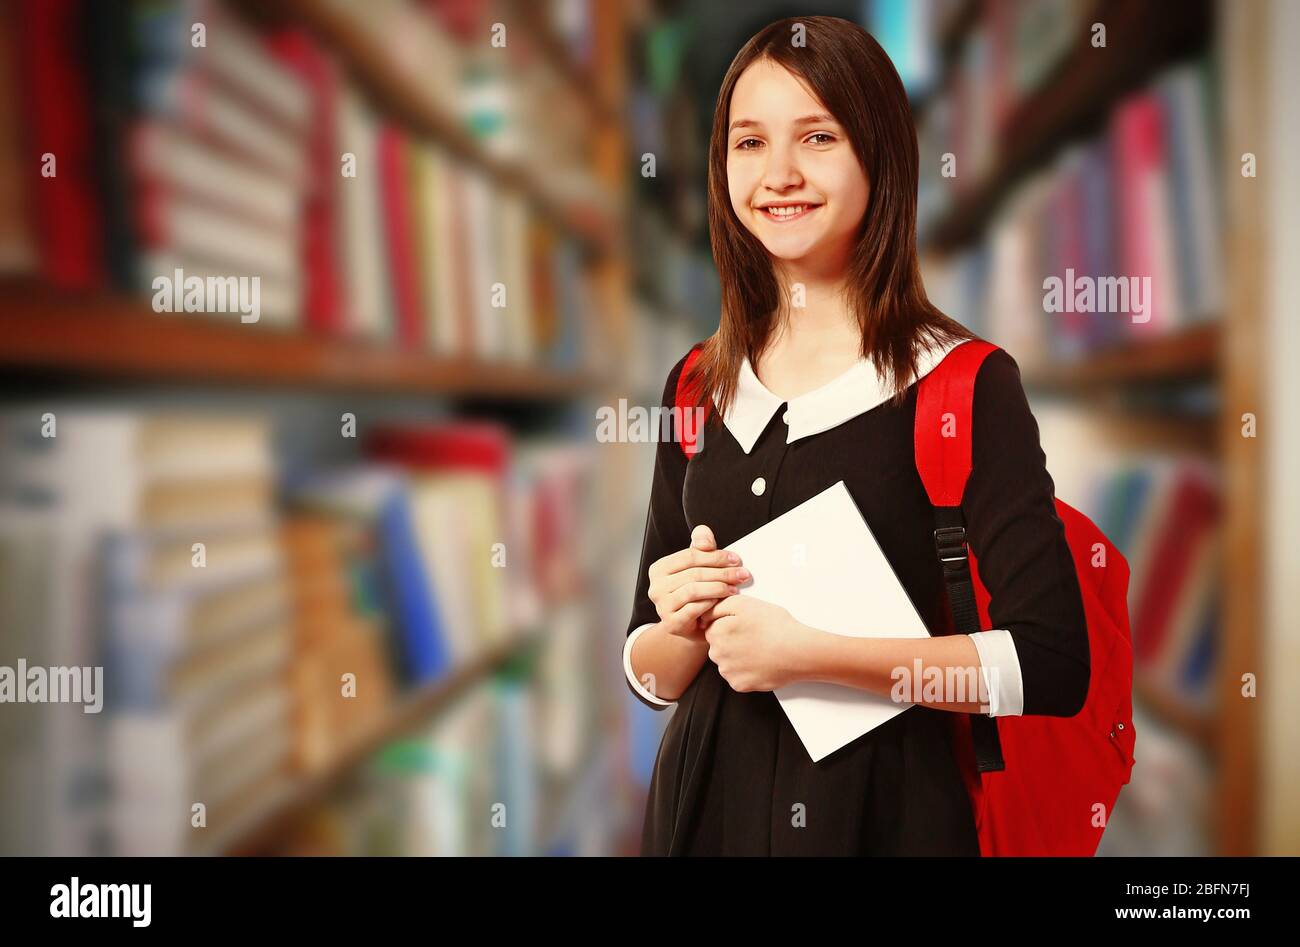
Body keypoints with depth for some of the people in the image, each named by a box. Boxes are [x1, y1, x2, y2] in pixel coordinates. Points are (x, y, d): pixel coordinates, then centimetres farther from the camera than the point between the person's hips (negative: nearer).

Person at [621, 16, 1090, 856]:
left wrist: (805, 652, -19)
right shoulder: (698, 387, 3)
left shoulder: (967, 383, -10)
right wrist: (680, 627, -12)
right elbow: (652, 676, 10)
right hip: (709, 803, 4)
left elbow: (1053, 666, -17)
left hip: (886, 810, -4)